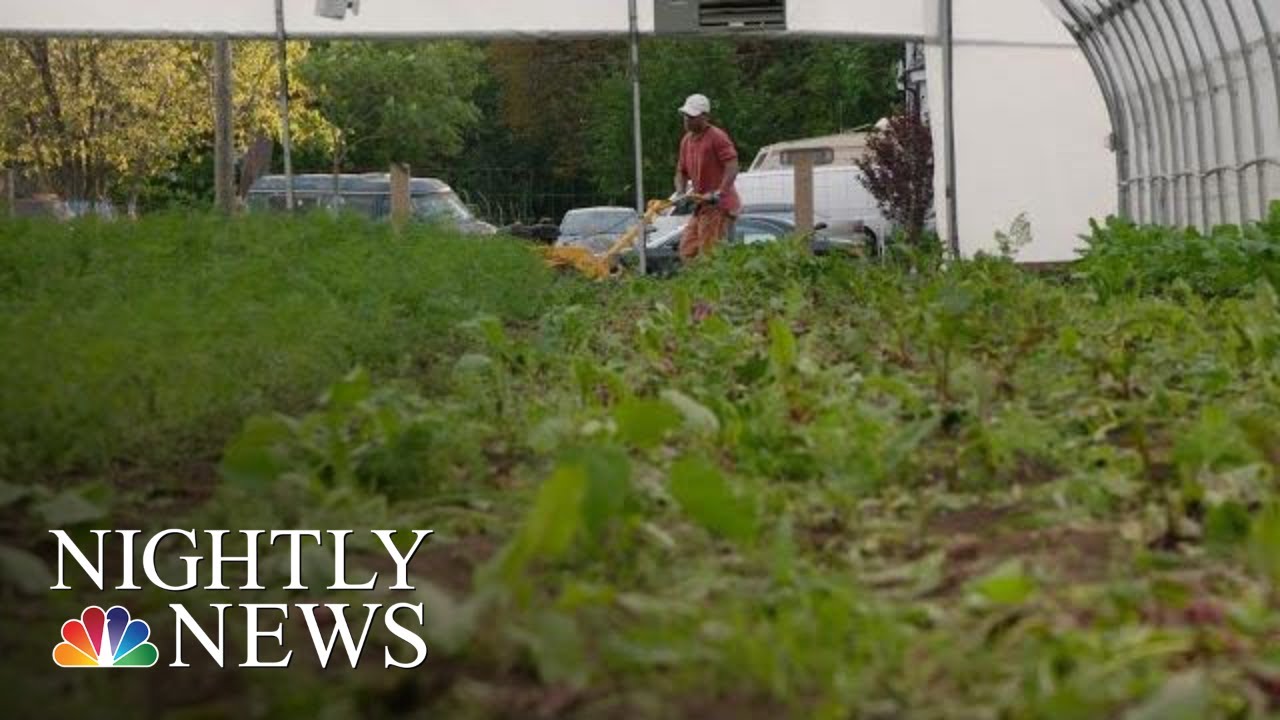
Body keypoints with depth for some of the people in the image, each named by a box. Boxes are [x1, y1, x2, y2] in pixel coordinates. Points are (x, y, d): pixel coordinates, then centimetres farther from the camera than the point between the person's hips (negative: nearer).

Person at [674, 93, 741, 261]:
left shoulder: (717, 137, -13)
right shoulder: (686, 140, 14)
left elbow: (732, 167, -22)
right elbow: (681, 171, 20)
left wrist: (719, 193, -31)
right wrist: (681, 193, 0)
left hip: (719, 206, -9)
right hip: (702, 206, 9)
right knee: (687, 251, 11)